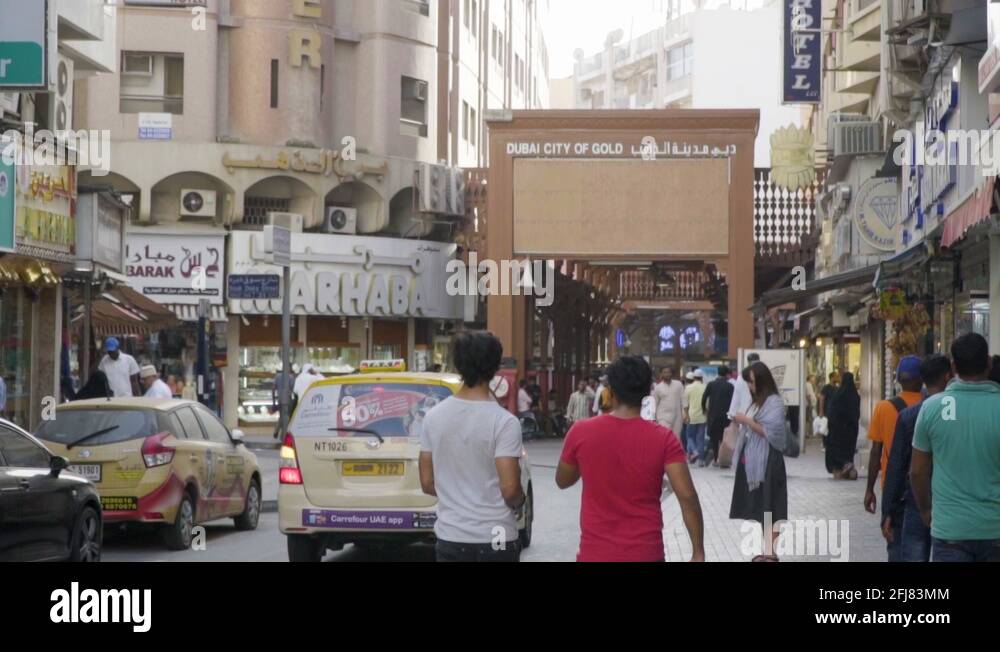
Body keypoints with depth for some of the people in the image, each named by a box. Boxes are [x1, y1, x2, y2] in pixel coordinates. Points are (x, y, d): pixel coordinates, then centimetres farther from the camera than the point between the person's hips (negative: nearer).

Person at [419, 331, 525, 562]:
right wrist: (519, 504, 7)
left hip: (450, 538, 4)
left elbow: (427, 484, 6)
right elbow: (509, 489, -15)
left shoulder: (434, 416, 1)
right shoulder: (503, 421, -13)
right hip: (495, 541, -4)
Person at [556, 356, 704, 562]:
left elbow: (562, 481, 12)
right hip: (646, 553, 0)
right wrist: (698, 552, -7)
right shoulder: (663, 439, -7)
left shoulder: (581, 433, -4)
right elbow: (687, 496, -12)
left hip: (595, 553, 1)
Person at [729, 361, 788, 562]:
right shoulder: (758, 402, 16)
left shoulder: (774, 402, -12)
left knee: (770, 508, -6)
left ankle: (771, 552, -5)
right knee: (760, 508, 12)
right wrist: (742, 423, 7)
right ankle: (766, 550, 18)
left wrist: (748, 421, -17)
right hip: (753, 462, 9)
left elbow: (771, 432, -21)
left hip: (767, 462, -9)